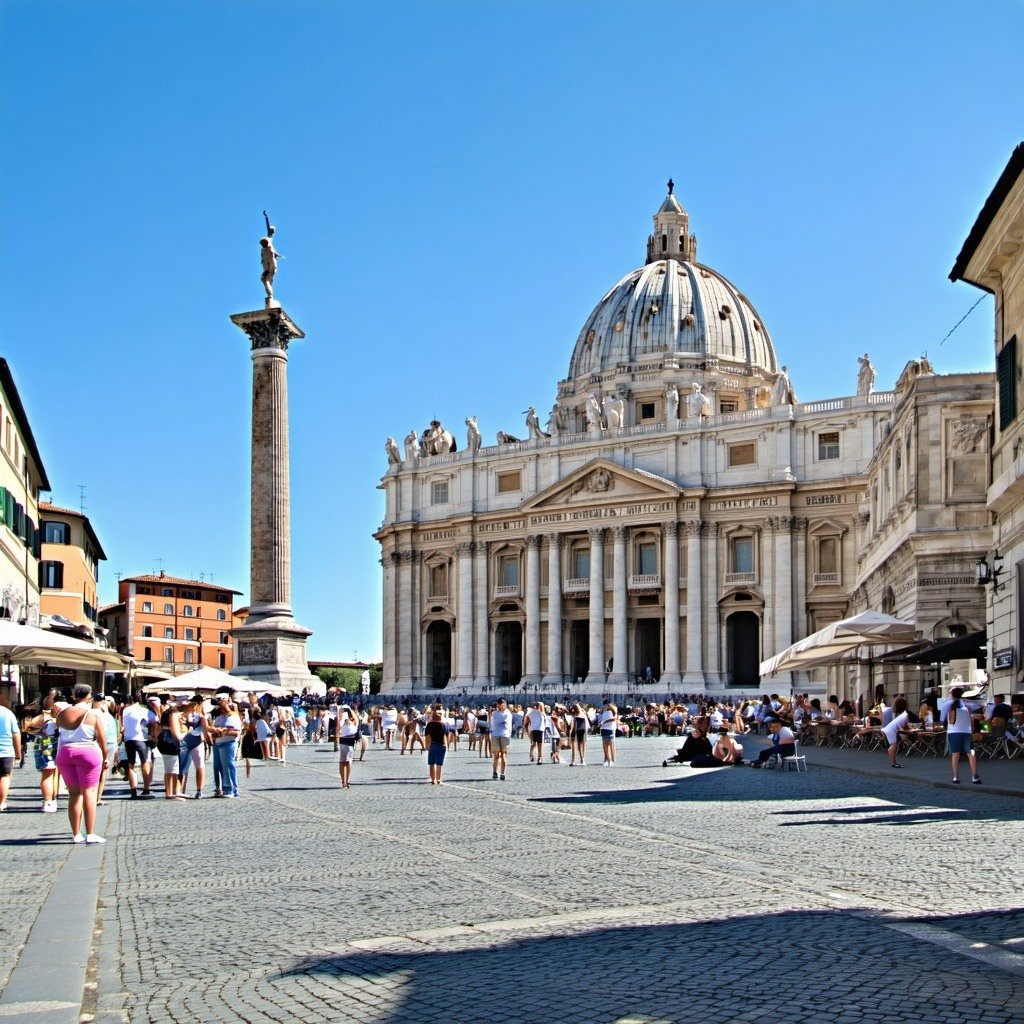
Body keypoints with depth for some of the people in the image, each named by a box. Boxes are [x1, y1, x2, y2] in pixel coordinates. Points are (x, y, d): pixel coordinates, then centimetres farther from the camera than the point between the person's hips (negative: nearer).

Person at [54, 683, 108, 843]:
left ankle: (76, 834, 13)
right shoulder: (92, 715, -5)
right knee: (89, 792, 1)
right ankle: (90, 834, -3)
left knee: (74, 794, 11)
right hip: (88, 752, -4)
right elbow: (102, 740, -3)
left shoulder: (62, 715, 5)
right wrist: (105, 758, 9)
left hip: (65, 753, 4)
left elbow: (59, 733, 5)